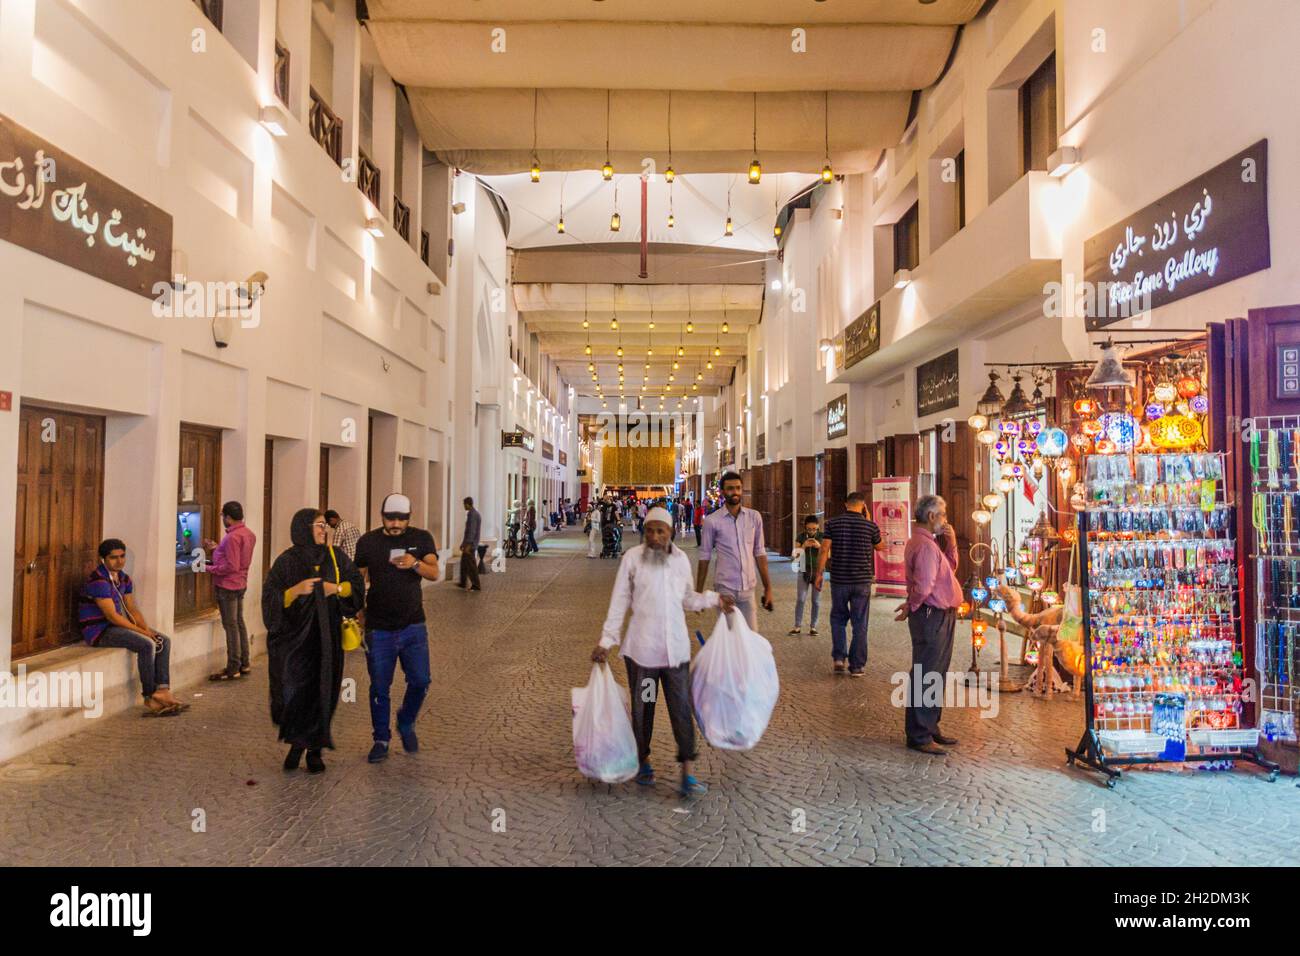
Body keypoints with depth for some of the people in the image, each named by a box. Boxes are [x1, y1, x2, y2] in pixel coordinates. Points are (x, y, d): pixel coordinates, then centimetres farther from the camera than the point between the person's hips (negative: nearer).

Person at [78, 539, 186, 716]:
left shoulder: (124, 579, 9)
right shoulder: (99, 581, -19)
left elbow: (132, 609, 11)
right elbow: (112, 616, -21)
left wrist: (147, 629, -5)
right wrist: (142, 631, -18)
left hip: (116, 626, 9)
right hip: (99, 631, -9)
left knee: (164, 641, -3)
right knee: (147, 645, -27)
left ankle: (162, 691, -12)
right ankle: (150, 698, -15)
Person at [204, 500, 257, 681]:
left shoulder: (232, 537, -22)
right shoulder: (248, 533, 8)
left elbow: (231, 567, -24)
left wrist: (209, 569, -15)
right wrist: (217, 548, 19)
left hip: (227, 585, -9)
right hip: (241, 583, 10)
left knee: (230, 626, -3)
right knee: (239, 622, 16)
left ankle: (233, 669, 3)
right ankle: (244, 663, 24)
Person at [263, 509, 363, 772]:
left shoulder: (335, 556, 4)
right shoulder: (286, 561, -3)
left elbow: (357, 584, 8)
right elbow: (270, 599, -7)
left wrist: (336, 588, -9)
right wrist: (296, 590, -21)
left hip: (326, 637, 2)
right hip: (294, 635, -2)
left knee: (322, 693, 3)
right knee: (293, 690, -8)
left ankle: (314, 750, 19)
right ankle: (296, 743, 18)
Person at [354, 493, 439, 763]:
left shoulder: (421, 538, -1)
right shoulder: (368, 542, -1)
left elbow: (434, 573, -11)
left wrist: (415, 564, -32)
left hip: (413, 626, 1)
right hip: (379, 629, 0)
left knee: (420, 681, 2)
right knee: (379, 688, 6)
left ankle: (406, 724, 29)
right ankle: (381, 740, 23)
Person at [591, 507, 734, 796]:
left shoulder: (681, 559, 6)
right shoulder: (633, 557, -4)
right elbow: (619, 602, 0)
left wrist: (715, 599, 8)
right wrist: (605, 641, -2)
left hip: (676, 647, 2)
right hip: (641, 648, -2)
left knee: (682, 708, 0)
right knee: (642, 707, 11)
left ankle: (687, 774, 5)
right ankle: (643, 761, 31)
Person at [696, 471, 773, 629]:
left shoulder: (754, 517, 5)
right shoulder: (712, 521, -4)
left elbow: (759, 553, 8)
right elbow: (704, 557, 1)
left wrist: (768, 587, 6)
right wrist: (698, 592, 1)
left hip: (748, 587, 3)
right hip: (725, 588, -3)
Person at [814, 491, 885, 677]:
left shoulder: (833, 523, -3)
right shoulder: (870, 525, -3)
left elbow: (824, 550, -8)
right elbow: (881, 546, 14)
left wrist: (819, 574, -1)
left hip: (839, 580, 1)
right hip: (862, 581, 0)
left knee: (838, 619, 17)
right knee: (859, 623, 7)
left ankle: (839, 657, 6)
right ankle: (857, 666, 10)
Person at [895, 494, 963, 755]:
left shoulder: (931, 542, 14)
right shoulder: (925, 545, -20)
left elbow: (950, 568, 20)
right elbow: (924, 586, -26)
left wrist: (951, 544, 7)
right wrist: (910, 607, -10)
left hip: (942, 616, 11)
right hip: (932, 617, -11)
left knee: (936, 675, 18)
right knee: (925, 677, -3)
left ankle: (930, 729, 30)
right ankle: (919, 736, 4)